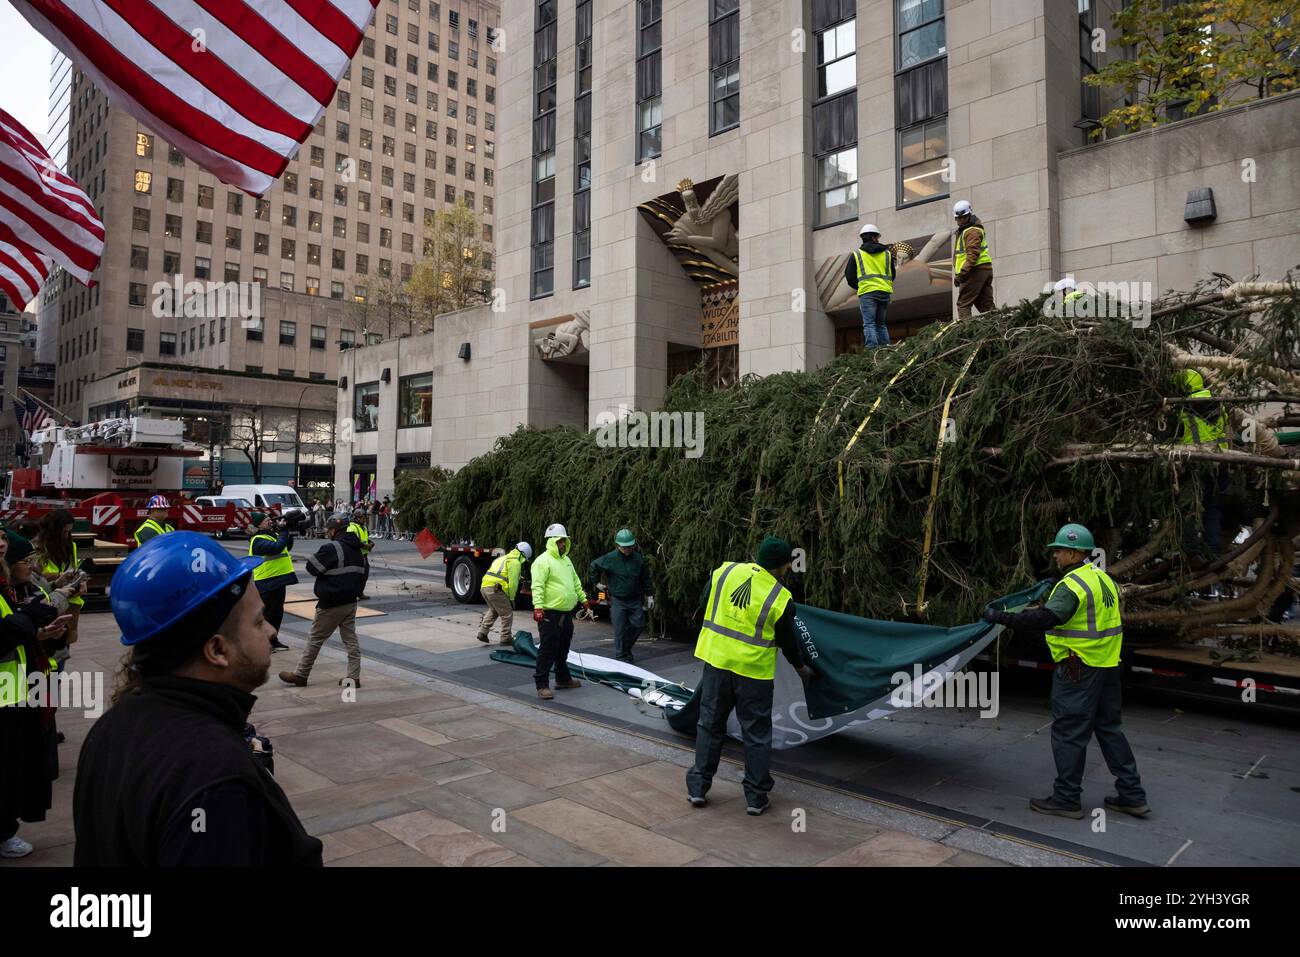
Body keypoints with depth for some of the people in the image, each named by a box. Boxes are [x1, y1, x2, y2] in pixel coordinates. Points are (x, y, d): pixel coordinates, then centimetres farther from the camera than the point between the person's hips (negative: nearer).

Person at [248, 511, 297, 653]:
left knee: (278, 612, 18)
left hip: (278, 581, 9)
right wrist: (284, 531, -21)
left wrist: (289, 533, 3)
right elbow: (276, 547, -32)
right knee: (266, 614, 0)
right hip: (267, 582, -9)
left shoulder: (273, 534, 12)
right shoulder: (258, 540, -17)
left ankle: (273, 641, 30)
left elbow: (287, 547, 19)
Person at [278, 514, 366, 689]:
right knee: (350, 639, 8)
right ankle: (353, 677, 7)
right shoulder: (356, 549, 8)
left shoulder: (331, 548, -18)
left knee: (315, 639, 5)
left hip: (331, 603, -7)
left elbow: (312, 568, -11)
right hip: (351, 601, 7)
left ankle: (300, 675, 16)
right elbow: (361, 574, 16)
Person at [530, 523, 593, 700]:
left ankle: (563, 679, 31)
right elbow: (537, 586, -20)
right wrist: (538, 607, -28)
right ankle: (542, 685, 1)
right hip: (550, 614, -9)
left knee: (563, 649, 19)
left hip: (567, 614, 9)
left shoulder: (566, 560, 16)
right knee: (548, 650, -6)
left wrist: (583, 599, 25)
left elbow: (576, 582, 26)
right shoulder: (543, 561, -12)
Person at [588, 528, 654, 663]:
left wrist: (649, 595, 10)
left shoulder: (639, 559, -1)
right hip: (618, 601, -3)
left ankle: (626, 648, 29)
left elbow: (645, 579, 9)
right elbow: (593, 567, 5)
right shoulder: (610, 559, -10)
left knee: (638, 624, 6)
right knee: (620, 630, -2)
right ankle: (621, 656, 9)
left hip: (635, 600, 3)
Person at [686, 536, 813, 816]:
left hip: (716, 659, 3)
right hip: (754, 670, -3)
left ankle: (698, 788, 21)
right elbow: (787, 642, 1)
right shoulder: (780, 598, -11)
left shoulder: (725, 571, -3)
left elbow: (705, 607, 10)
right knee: (757, 734, 11)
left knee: (710, 725, 16)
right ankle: (756, 797, 17)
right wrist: (802, 668, 19)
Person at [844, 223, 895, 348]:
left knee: (869, 324, -7)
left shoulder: (856, 254, 7)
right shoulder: (887, 253, 15)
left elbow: (850, 277, 8)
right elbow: (892, 275, 21)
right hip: (885, 292, 4)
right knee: (881, 324, 13)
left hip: (867, 292, -3)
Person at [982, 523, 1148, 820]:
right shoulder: (1104, 579, 12)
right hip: (1107, 665, 10)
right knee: (1109, 728, 18)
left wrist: (1002, 617, -28)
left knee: (1069, 733, 0)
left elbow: (1045, 618, -30)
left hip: (1078, 669, -9)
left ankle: (1067, 799, 8)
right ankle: (1132, 795, 24)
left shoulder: (1072, 584, -19)